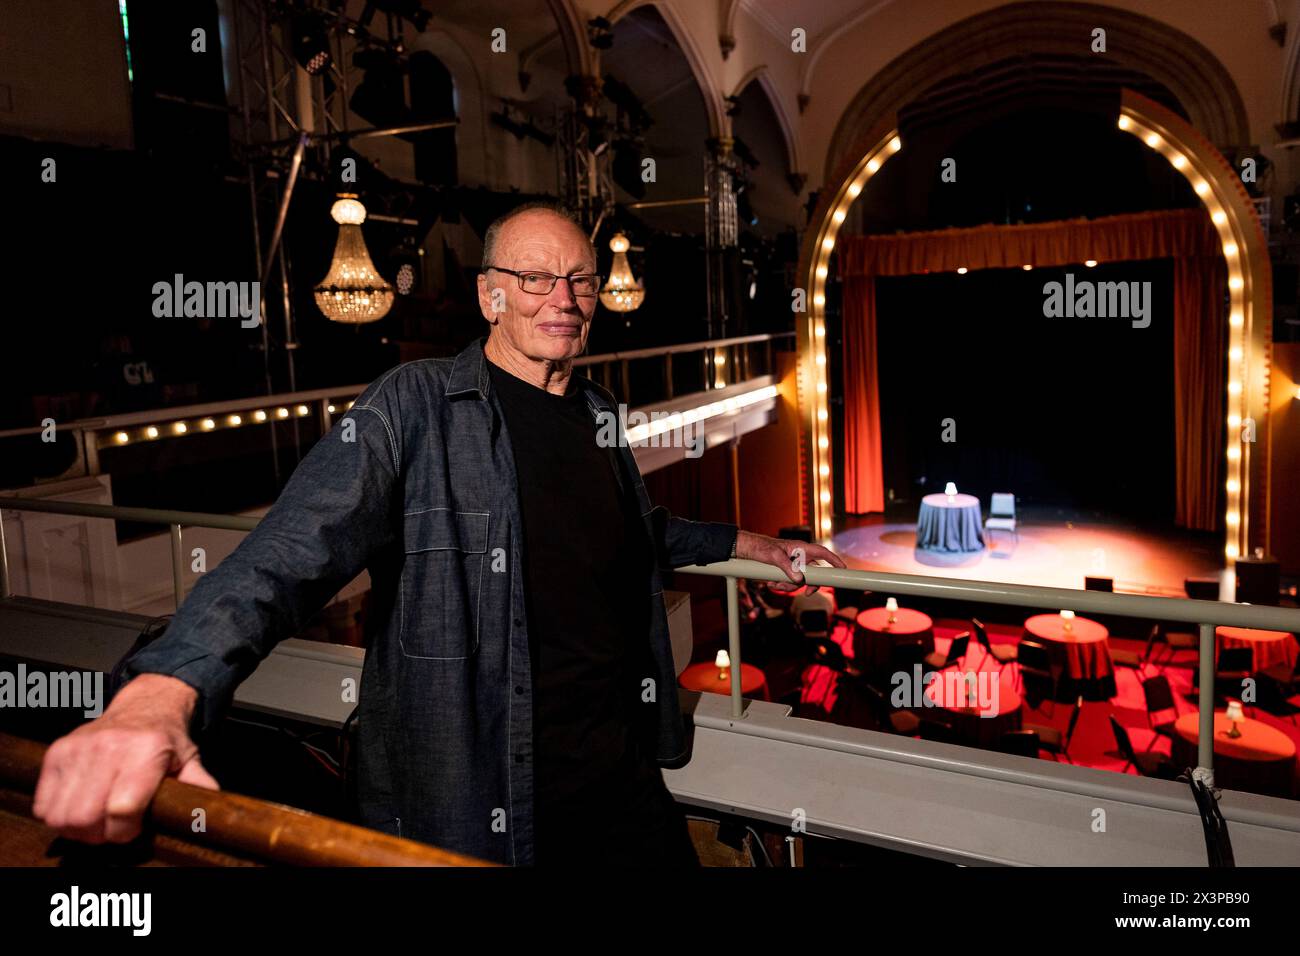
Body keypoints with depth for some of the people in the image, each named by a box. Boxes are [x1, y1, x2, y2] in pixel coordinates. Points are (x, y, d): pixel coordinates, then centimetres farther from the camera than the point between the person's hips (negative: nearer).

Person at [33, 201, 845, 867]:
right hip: (478, 808, -5)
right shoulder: (415, 409, -12)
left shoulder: (600, 415, 8)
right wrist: (160, 690, -39)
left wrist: (739, 543, 29)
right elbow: (296, 547, -25)